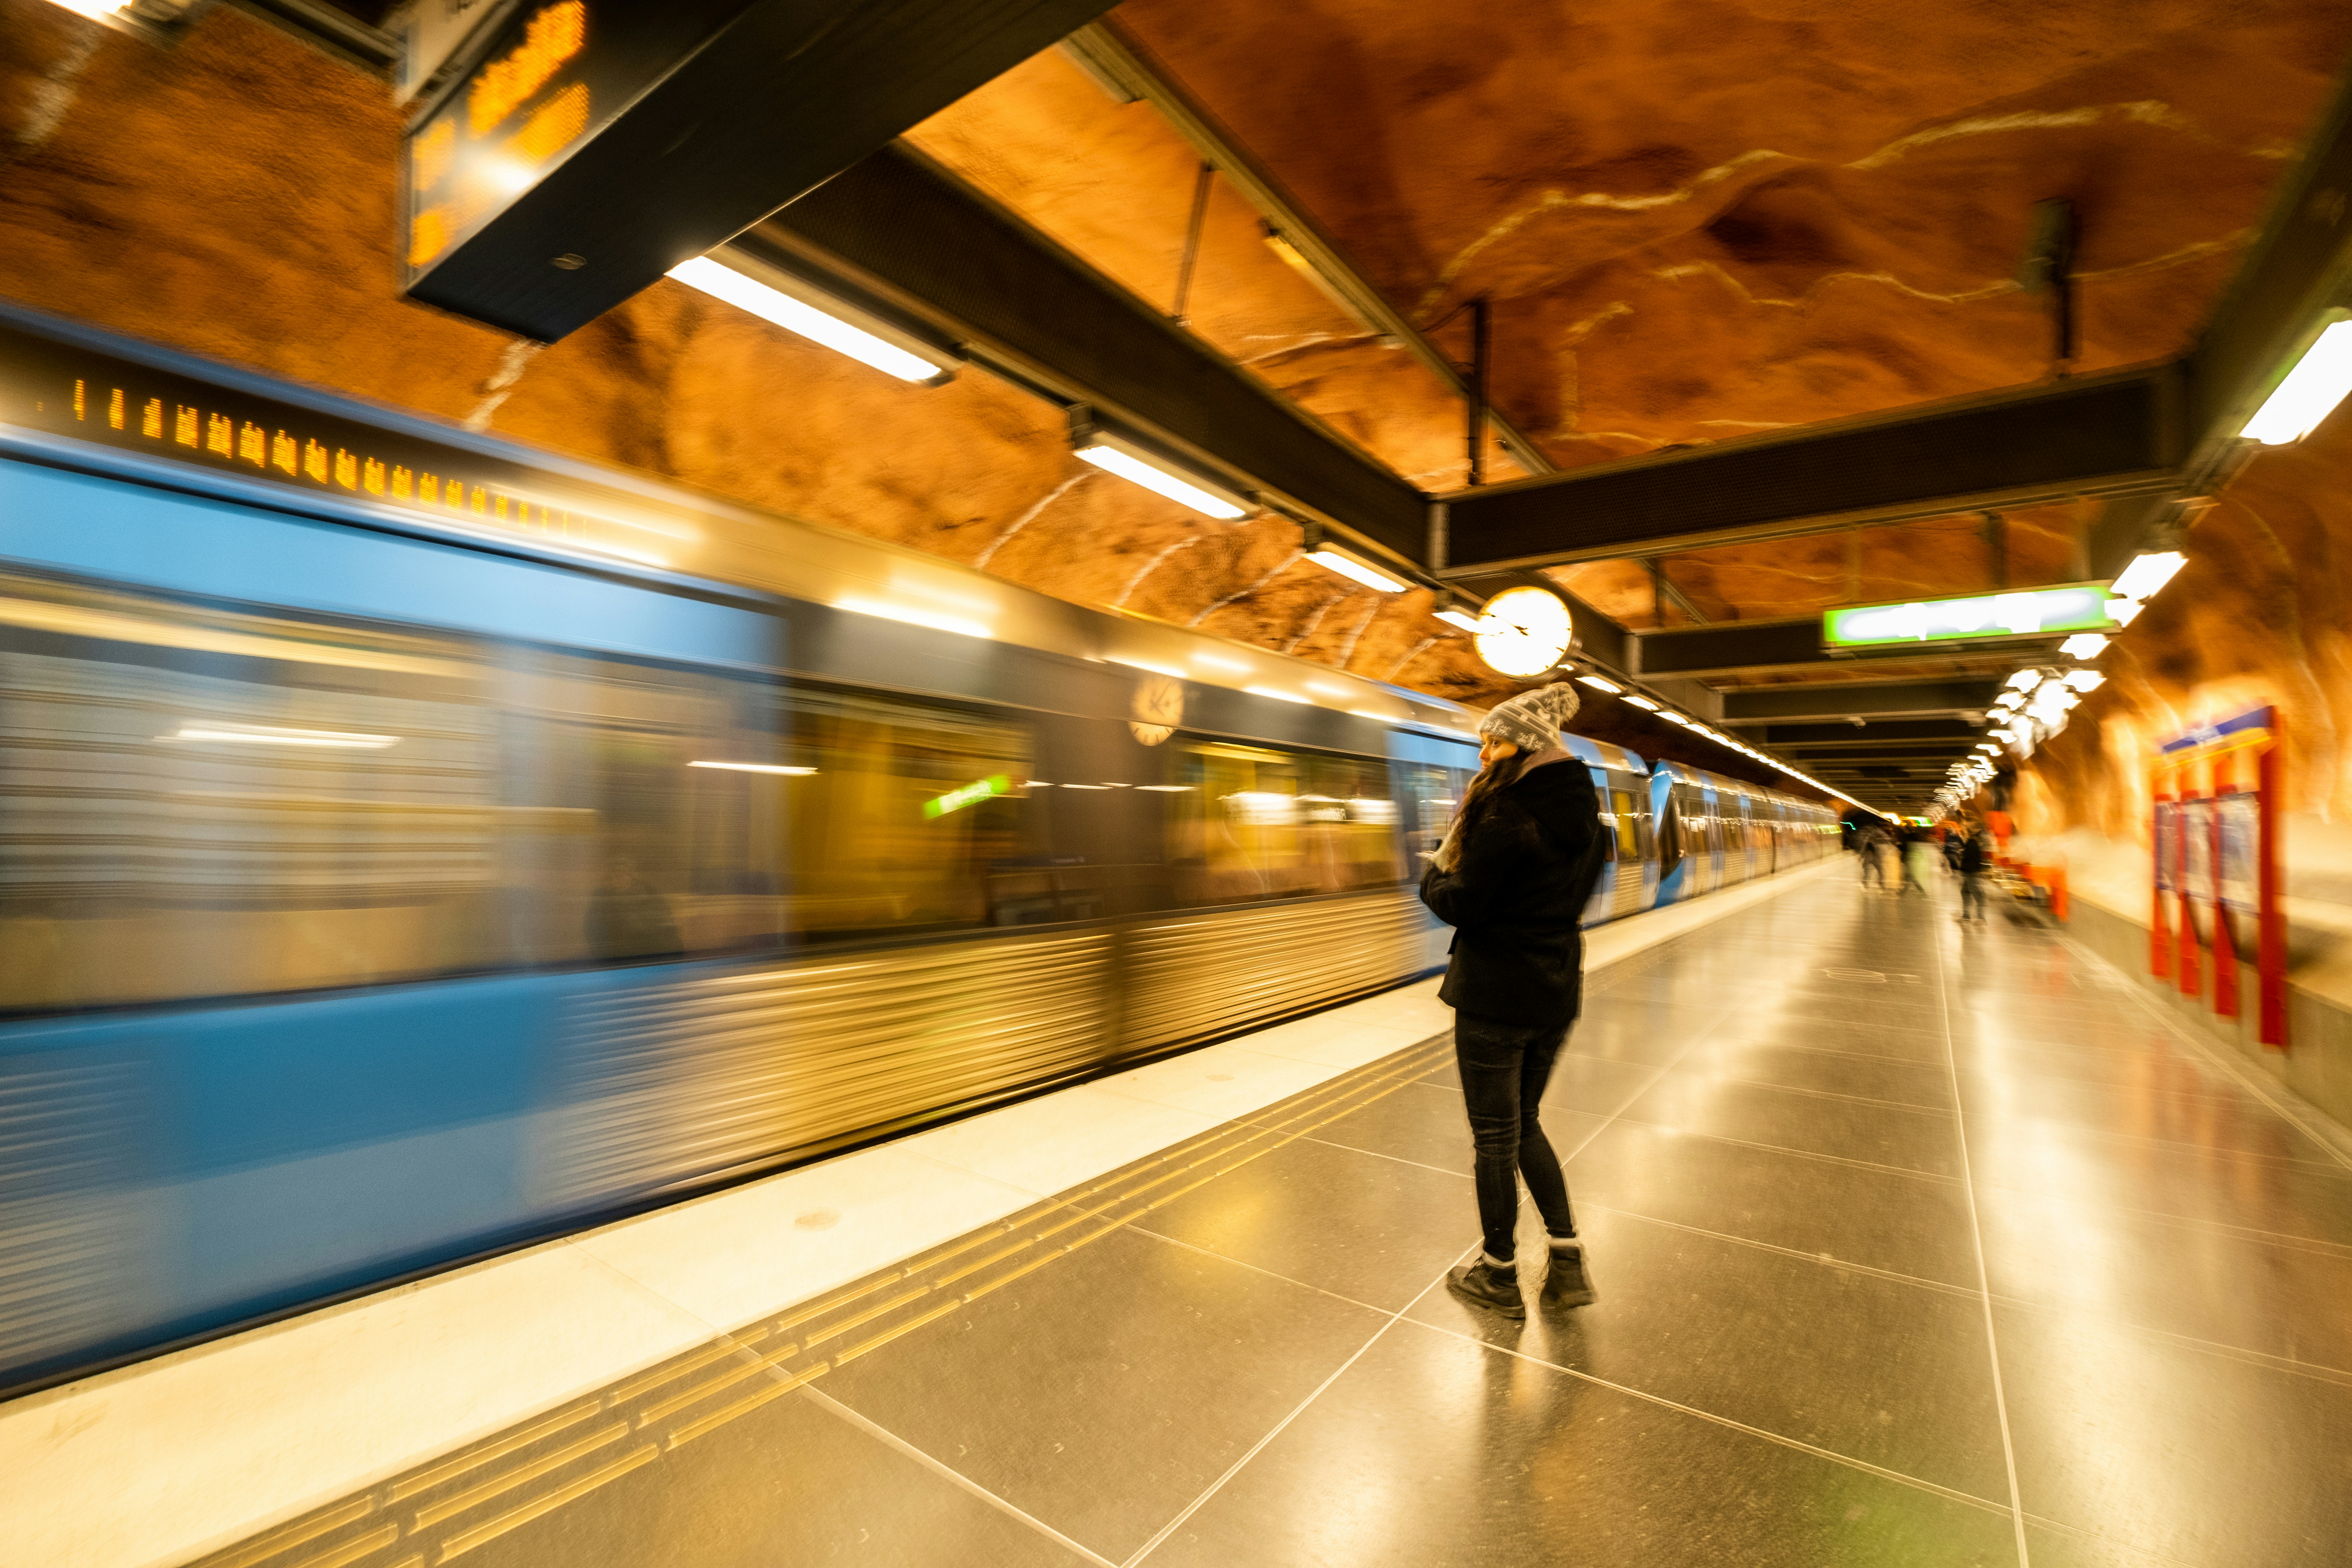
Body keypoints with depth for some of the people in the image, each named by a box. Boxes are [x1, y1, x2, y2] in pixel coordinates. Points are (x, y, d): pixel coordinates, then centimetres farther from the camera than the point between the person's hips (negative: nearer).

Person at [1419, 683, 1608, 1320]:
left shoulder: (1508, 813, -20)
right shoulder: (1581, 811, 5)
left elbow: (1462, 906, -19)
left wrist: (1433, 874, 3)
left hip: (1497, 996, -8)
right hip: (1557, 988, 8)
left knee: (1495, 1136, 8)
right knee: (1523, 1124, 23)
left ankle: (1499, 1275, 23)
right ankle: (1568, 1258, 22)